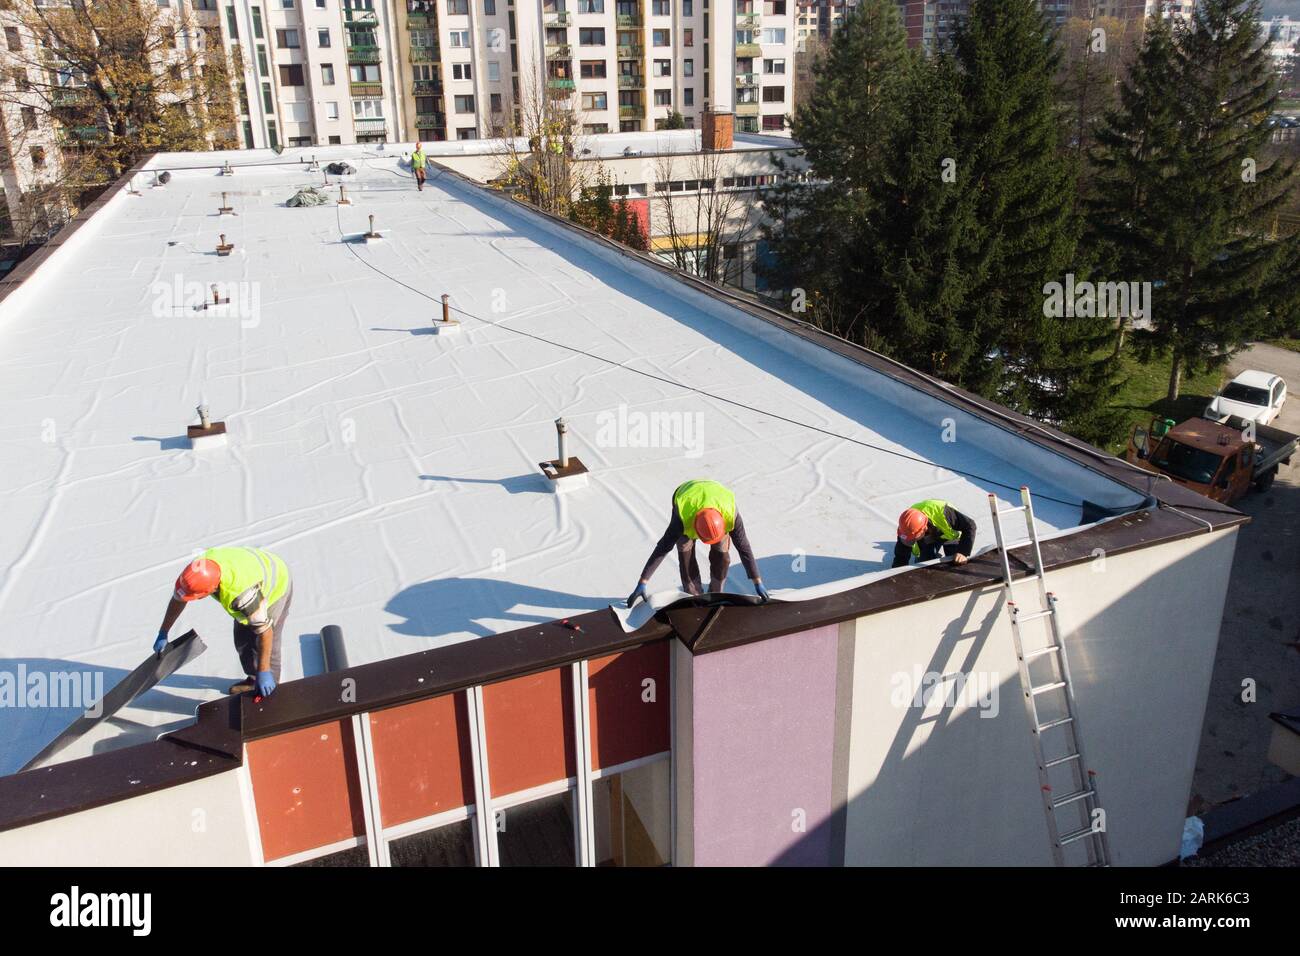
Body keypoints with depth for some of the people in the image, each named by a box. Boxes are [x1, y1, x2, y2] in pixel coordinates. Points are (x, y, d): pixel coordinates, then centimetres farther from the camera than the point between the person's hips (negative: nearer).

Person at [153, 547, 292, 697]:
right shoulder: (201, 568, -27)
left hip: (277, 586, -7)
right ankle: (253, 679, 34)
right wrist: (162, 633, -1)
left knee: (268, 644, -3)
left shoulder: (242, 592, -46)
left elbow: (265, 630, -38)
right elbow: (177, 599, -6)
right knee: (242, 640, 12)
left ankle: (271, 685, 20)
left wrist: (264, 672, -32)